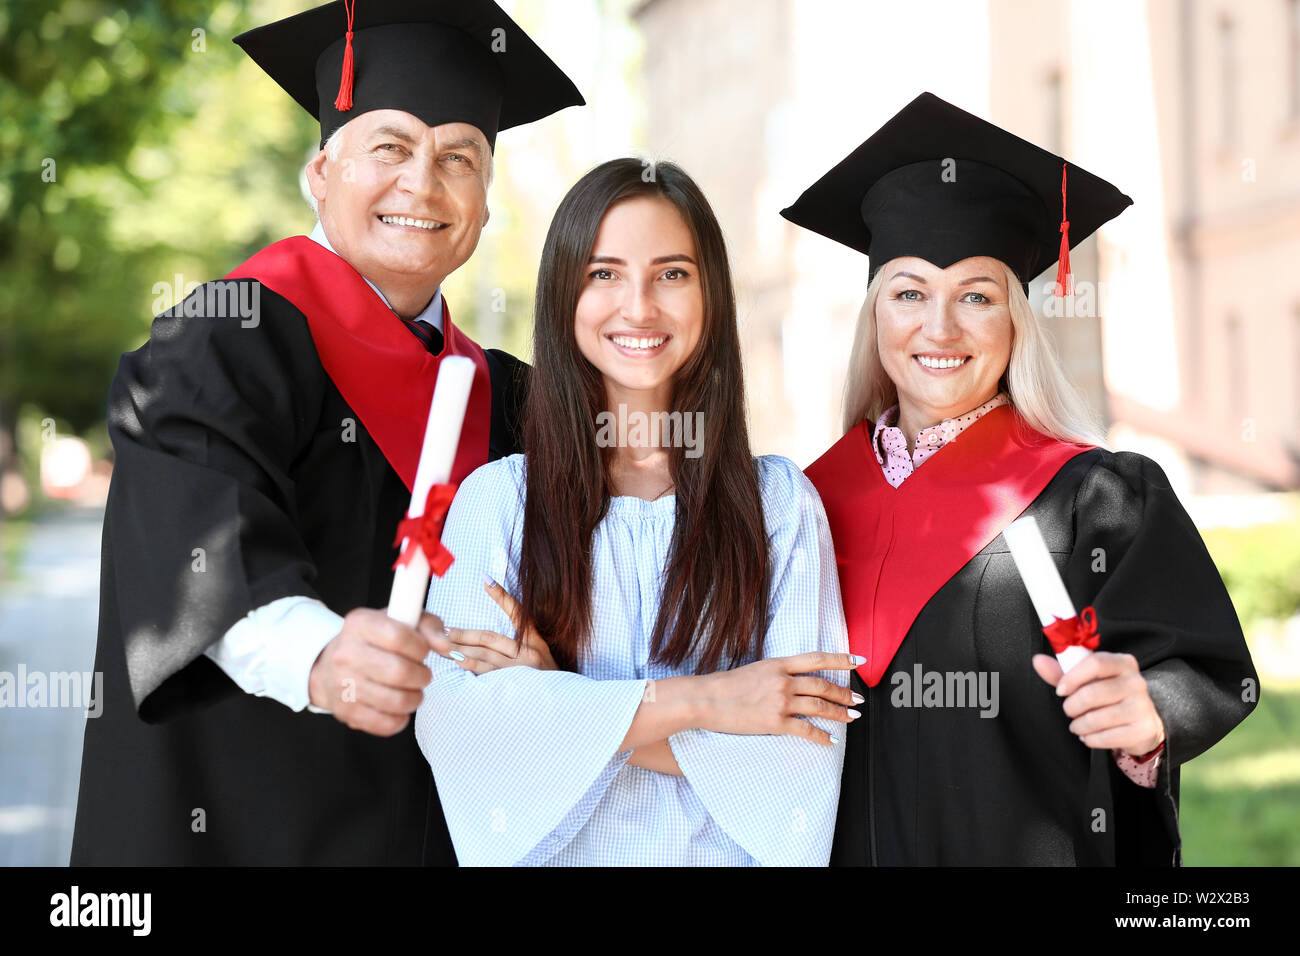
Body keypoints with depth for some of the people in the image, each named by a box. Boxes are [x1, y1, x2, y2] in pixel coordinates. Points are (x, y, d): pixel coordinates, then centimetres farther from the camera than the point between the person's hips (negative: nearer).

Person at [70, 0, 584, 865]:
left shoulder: (492, 394, 10)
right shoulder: (234, 337, -11)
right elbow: (199, 518, -30)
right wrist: (312, 653, -47)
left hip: (426, 827, 6)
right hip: (241, 821, -6)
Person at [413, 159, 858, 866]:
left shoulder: (780, 501, -4)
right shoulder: (498, 498, -4)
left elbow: (808, 748, -12)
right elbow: (448, 719, -15)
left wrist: (555, 705, -16)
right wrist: (697, 701, -20)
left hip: (729, 851, 1)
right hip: (555, 857, 0)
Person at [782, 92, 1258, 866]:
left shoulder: (1097, 498, -8)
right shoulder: (821, 498, 2)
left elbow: (1211, 677, -10)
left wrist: (1144, 721, -28)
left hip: (1035, 847, -3)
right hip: (843, 843, 3)